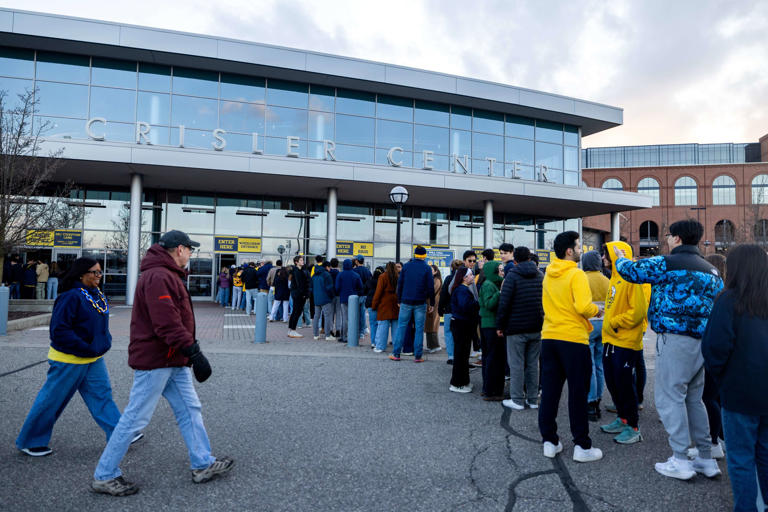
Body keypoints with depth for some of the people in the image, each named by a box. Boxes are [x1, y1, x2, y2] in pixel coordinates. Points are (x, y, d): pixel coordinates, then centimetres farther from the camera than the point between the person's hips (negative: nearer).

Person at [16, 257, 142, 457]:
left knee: (102, 395, 8)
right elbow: (59, 330, -23)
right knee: (51, 400, 7)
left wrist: (104, 342, 6)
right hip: (69, 360, -8)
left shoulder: (98, 295, 7)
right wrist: (85, 348, -23)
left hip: (94, 360, 8)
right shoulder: (71, 297, -19)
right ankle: (30, 442, 26)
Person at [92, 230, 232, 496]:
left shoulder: (169, 275, 16)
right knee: (135, 418, 1)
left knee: (190, 409, 12)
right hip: (155, 361, -11)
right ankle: (104, 476, 17)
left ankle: (203, 464, 22)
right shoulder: (158, 277, -19)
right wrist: (193, 352, -28)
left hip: (173, 361, 11)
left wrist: (189, 349, 20)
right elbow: (167, 323, -28)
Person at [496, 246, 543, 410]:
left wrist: (500, 325, -6)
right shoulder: (540, 275, 9)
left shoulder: (512, 275, -9)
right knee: (533, 363, 12)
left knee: (516, 364, 0)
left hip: (516, 328, -5)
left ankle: (517, 400, 4)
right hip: (536, 328, 6)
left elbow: (504, 303, -13)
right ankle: (533, 399, 17)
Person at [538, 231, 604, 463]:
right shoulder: (576, 274, -12)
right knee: (578, 393, 4)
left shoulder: (548, 274, 10)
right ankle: (582, 446, 12)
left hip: (549, 337, 6)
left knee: (549, 391, 10)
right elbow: (583, 306, -21)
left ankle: (549, 441, 17)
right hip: (573, 339, -6)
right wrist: (597, 311, -2)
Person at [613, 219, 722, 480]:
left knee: (669, 396, -1)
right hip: (702, 340, 8)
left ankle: (680, 460, 2)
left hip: (675, 338, -8)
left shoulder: (667, 263, -9)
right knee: (693, 398, 17)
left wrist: (620, 259, 21)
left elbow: (632, 271, -1)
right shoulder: (710, 269, 16)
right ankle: (706, 459, 23)